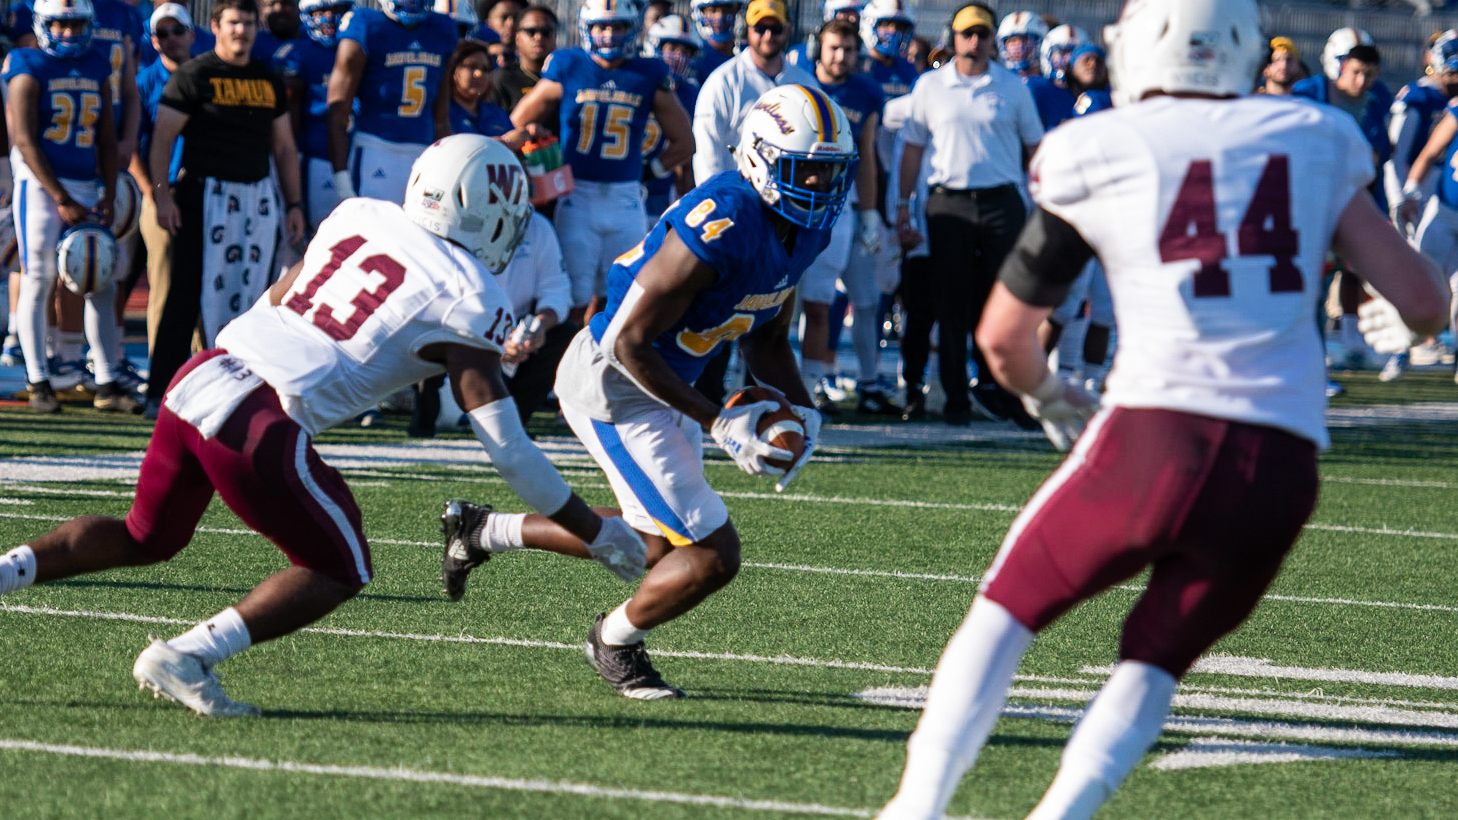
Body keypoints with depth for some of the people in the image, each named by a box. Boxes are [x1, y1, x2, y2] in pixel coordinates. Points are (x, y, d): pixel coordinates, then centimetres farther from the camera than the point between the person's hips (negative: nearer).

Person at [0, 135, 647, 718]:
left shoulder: (357, 217, 15)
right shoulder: (468, 301, -1)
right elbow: (506, 445, -1)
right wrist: (595, 533, 8)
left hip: (196, 380, 7)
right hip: (260, 426, -7)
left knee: (146, 538, 27)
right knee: (339, 571, 12)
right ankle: (184, 658, -1)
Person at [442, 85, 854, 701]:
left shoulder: (804, 228, -1)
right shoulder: (723, 227, -30)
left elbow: (767, 338, 16)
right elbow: (630, 342, -27)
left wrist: (801, 412, -1)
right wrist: (719, 424, -24)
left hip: (659, 383, 10)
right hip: (613, 389, -10)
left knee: (662, 545, 24)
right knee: (713, 555, -9)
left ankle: (487, 531, 37)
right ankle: (617, 639, 21)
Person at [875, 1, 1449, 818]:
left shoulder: (1097, 156, 6)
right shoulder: (1314, 141, 11)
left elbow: (1003, 336, 17)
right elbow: (1424, 304, 10)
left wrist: (1049, 396, 38)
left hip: (1158, 436, -2)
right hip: (1283, 463, 2)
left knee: (1006, 611, 18)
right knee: (1156, 659, 21)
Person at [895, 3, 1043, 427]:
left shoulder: (1012, 87, 7)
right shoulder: (930, 86, 7)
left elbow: (1034, 147, 13)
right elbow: (913, 148, 12)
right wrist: (903, 205, 7)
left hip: (1002, 202, 0)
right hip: (949, 205, 0)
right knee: (954, 306, 1)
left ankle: (993, 384, 11)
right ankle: (956, 397, 8)